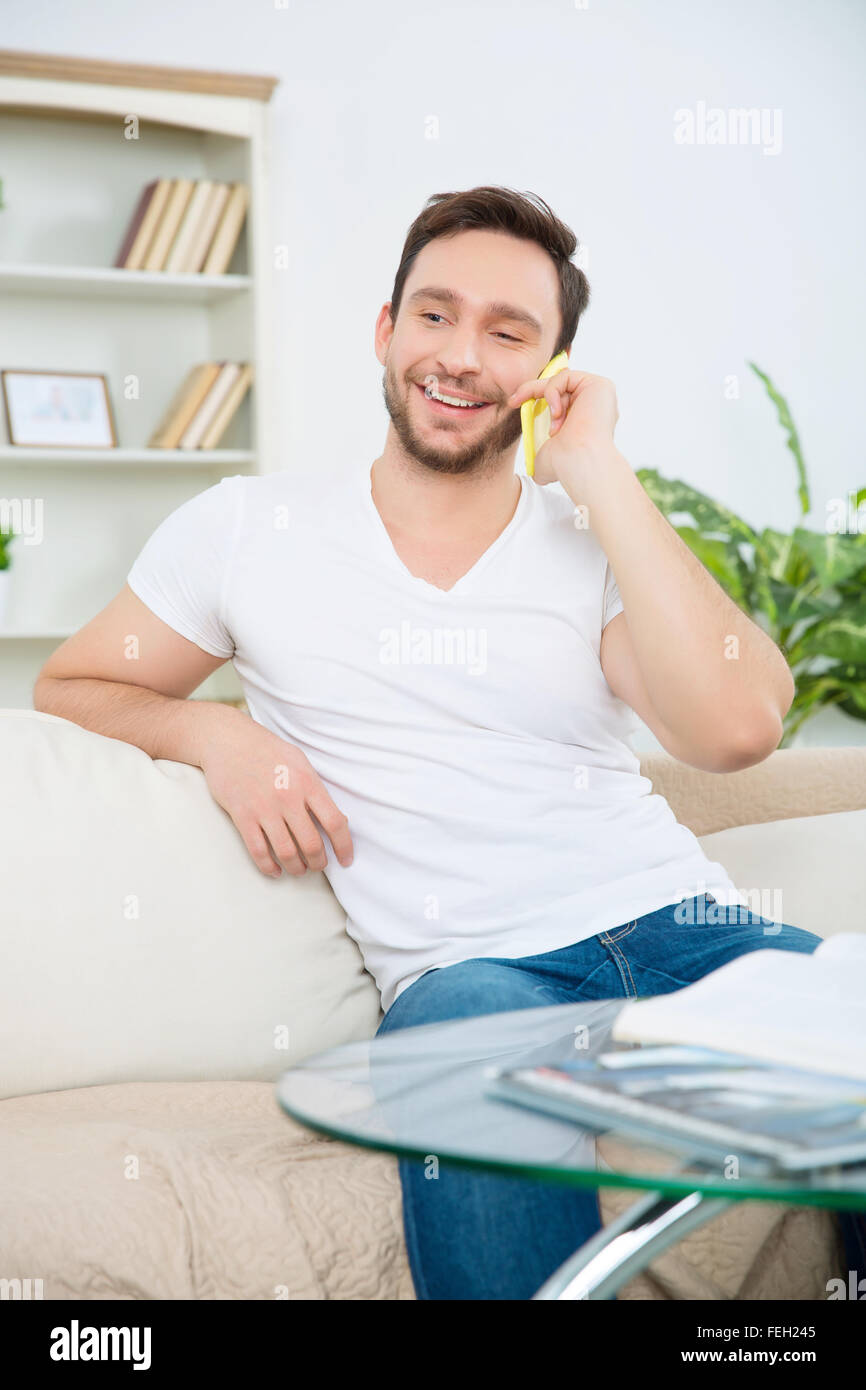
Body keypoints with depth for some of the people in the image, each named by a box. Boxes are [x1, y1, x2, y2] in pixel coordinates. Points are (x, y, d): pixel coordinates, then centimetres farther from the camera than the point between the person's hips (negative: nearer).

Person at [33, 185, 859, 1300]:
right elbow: (68, 687, 19)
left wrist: (598, 471, -4)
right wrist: (212, 731, -3)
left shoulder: (598, 543, 12)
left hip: (680, 923, 2)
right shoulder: (248, 527, 11)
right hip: (471, 970, -2)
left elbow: (737, 728, -7)